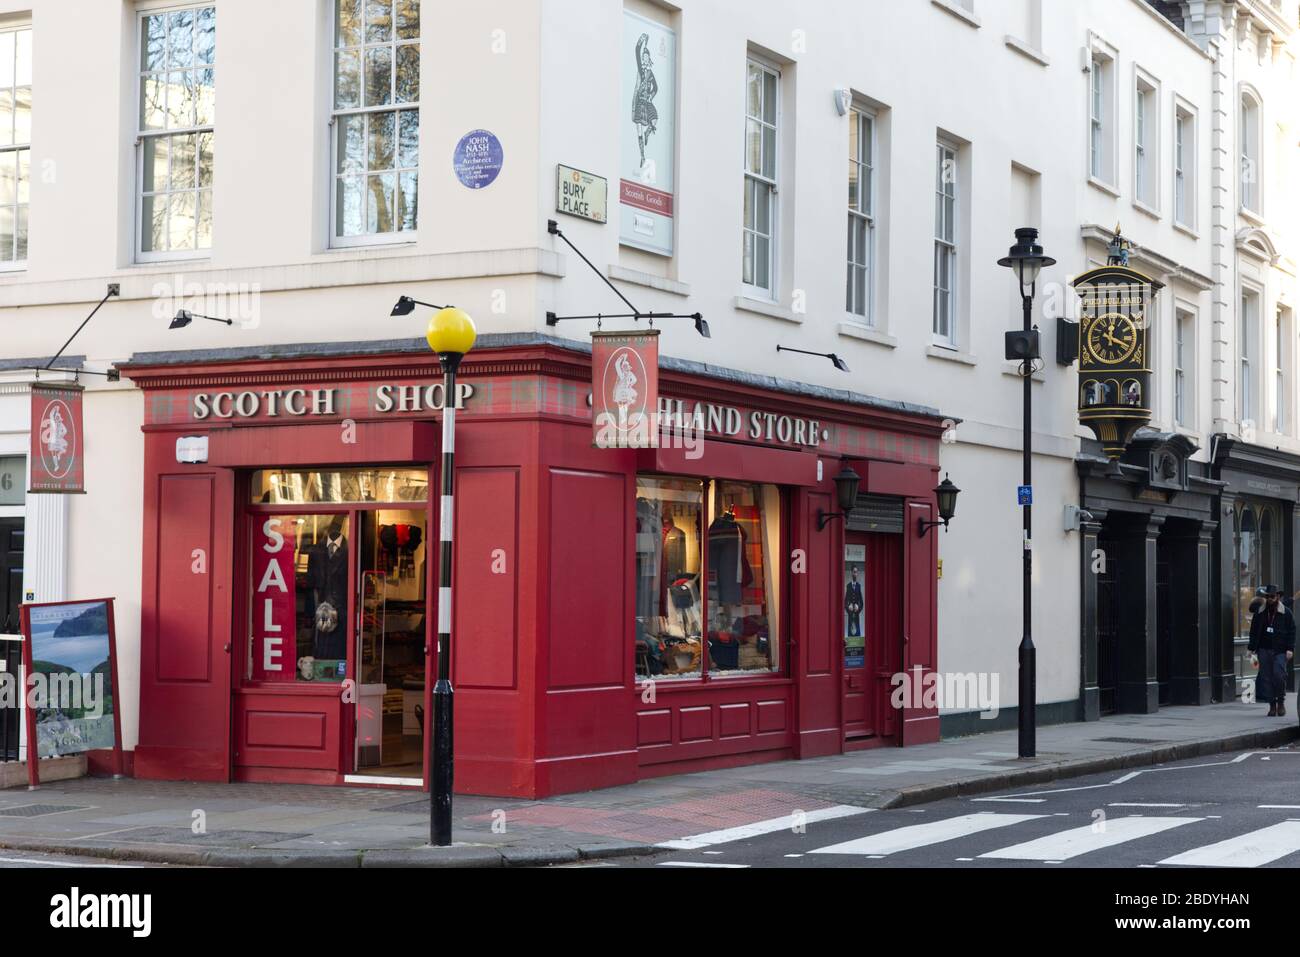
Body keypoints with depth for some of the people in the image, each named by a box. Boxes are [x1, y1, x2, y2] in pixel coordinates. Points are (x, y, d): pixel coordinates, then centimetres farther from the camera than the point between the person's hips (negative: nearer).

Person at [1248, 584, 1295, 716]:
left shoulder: (1286, 613, 6)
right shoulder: (1259, 613, 12)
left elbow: (1292, 631, 4)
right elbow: (1254, 631, 15)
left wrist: (1290, 649, -5)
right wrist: (1252, 648, 6)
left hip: (1280, 651, -3)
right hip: (1264, 650, 3)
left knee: (1279, 675, -13)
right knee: (1267, 677, -1)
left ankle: (1281, 701, 7)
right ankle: (1272, 705, 5)